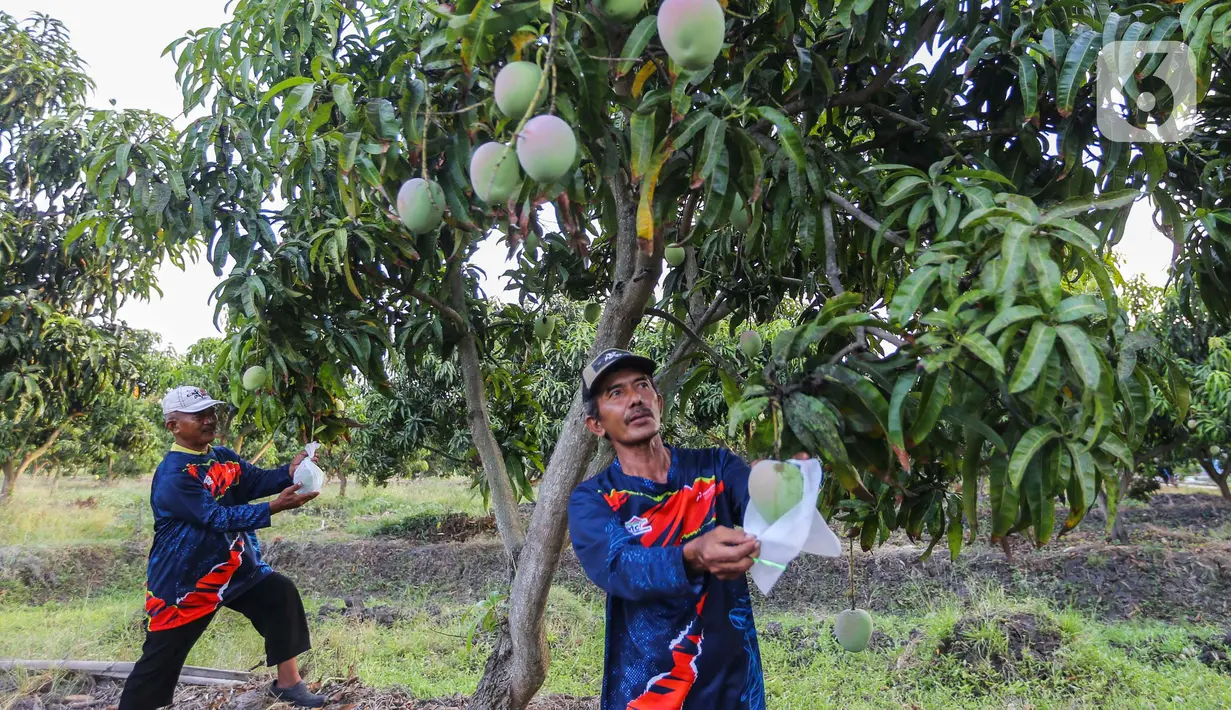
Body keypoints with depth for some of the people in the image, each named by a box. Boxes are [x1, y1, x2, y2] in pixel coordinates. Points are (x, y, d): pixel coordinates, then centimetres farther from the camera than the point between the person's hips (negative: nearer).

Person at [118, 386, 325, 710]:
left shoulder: (224, 458, 5)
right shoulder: (172, 475, -23)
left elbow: (257, 480, -7)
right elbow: (217, 517, -31)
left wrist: (290, 471, -28)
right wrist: (275, 507, -38)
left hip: (233, 567, 7)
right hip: (184, 579, -7)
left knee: (282, 595, -1)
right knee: (161, 658, 1)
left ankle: (287, 683, 9)